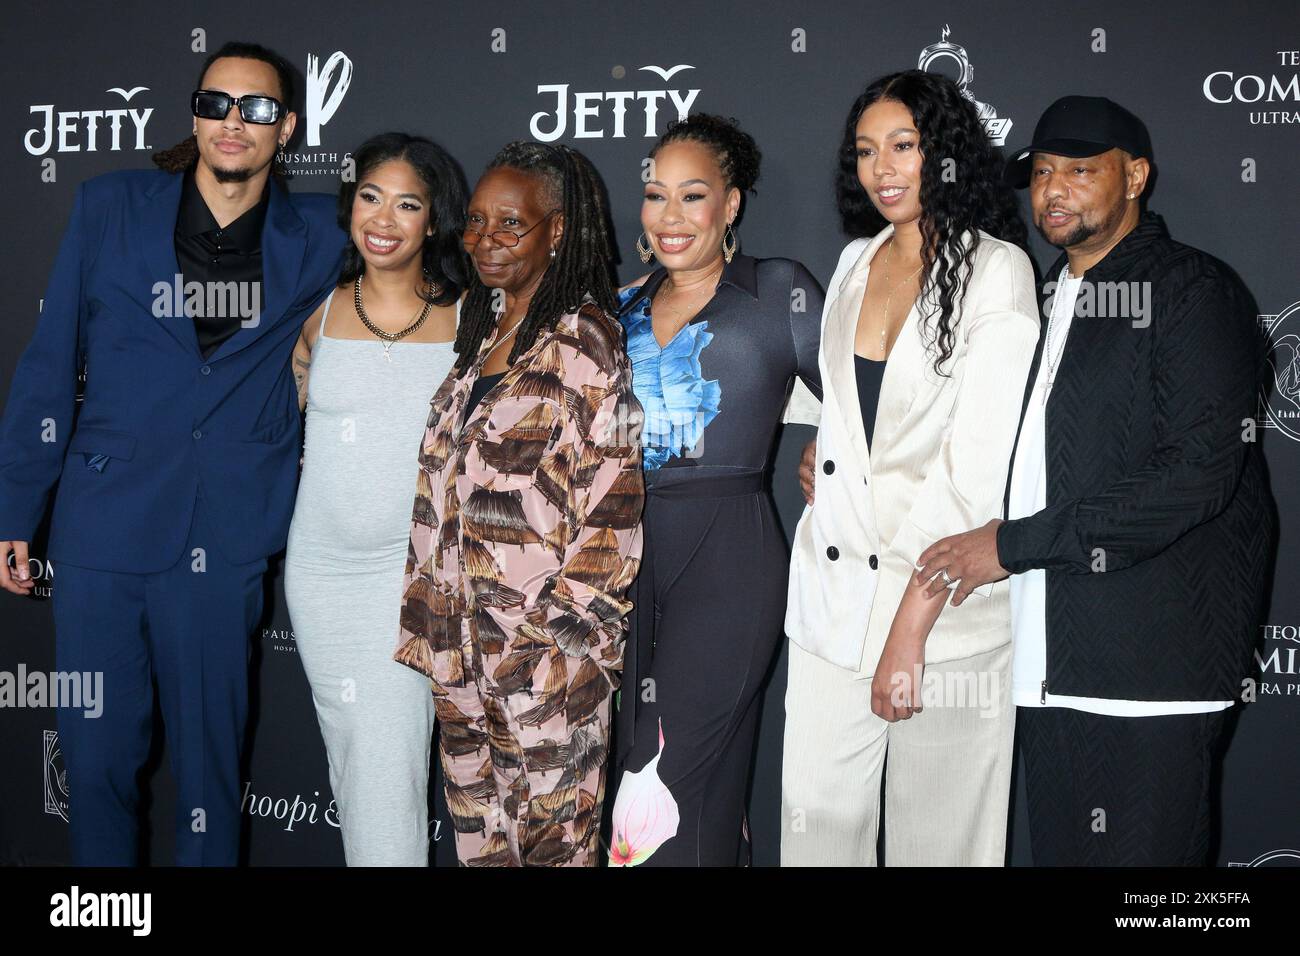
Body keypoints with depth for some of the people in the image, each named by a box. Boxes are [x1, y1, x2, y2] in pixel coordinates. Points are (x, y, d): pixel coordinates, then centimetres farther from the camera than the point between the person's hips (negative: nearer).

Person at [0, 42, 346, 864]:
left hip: (227, 541, 0)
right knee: (97, 753, 9)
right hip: (104, 524, 1)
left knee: (209, 757, 7)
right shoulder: (111, 208, 3)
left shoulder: (316, 237, 3)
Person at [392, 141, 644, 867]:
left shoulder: (587, 343, -10)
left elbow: (614, 502, -14)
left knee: (553, 832, 2)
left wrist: (562, 628, -15)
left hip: (548, 642, -7)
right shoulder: (483, 331, 14)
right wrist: (436, 622, 15)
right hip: (466, 640, 7)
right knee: (478, 830, 13)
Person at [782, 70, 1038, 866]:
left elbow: (979, 465, -14)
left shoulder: (996, 269, -8)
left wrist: (910, 630, -17)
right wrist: (822, 446, 6)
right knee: (816, 815, 6)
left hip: (943, 600, -5)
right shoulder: (855, 263, 12)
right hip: (833, 587, 5)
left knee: (936, 829, 5)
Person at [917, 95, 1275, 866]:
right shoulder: (1050, 298, 19)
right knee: (1058, 849, 11)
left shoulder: (1194, 290, -6)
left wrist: (1016, 544, -15)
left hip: (1151, 664, -7)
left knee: (1142, 853, -2)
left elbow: (1199, 472, -17)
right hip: (1050, 662, 7)